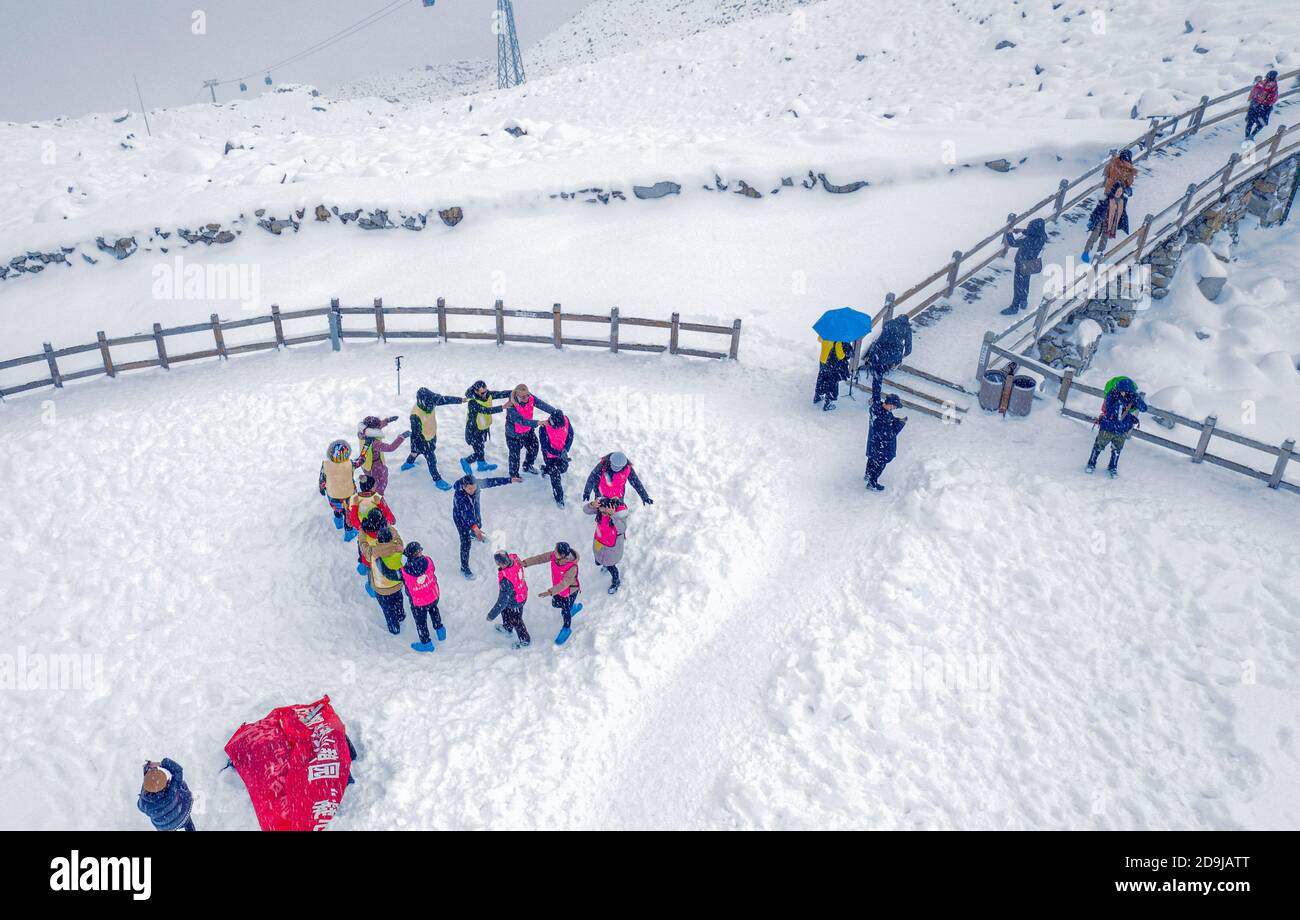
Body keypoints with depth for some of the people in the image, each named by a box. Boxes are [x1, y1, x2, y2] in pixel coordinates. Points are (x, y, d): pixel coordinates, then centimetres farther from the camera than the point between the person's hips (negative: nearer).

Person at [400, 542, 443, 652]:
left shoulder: (404, 572, -34)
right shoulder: (428, 561, -30)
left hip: (418, 603, -2)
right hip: (434, 597, 3)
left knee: (421, 622, 26)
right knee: (434, 611, 36)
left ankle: (426, 643, 49)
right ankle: (440, 631, 59)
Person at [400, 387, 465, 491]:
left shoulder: (430, 402, -22)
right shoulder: (416, 415, -38)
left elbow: (445, 399, -8)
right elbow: (414, 433, -29)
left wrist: (461, 399, -3)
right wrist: (413, 449, -19)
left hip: (432, 434, 8)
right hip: (423, 439, -8)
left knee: (420, 450, 32)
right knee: (432, 460, 7)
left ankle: (408, 463, 59)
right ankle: (437, 480, 27)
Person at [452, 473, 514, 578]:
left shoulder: (476, 484, -28)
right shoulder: (459, 497, -43)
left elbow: (491, 482, -18)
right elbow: (464, 514, -52)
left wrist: (509, 480, -18)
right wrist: (474, 527, -65)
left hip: (475, 514, 6)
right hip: (462, 520, -6)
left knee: (479, 526, 35)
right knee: (466, 543, 0)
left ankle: (473, 535, 73)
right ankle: (464, 568, 18)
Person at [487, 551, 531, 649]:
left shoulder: (506, 580, -47)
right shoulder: (514, 558, -28)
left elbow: (502, 601, -34)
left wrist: (491, 615, -20)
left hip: (515, 602, -7)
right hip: (522, 592, 7)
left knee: (516, 621, 22)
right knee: (505, 611, 34)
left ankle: (525, 640, 48)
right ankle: (507, 628, 62)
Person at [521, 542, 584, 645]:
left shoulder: (572, 567, -42)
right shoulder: (554, 556, -24)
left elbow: (564, 584, -43)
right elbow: (540, 558, -19)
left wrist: (550, 592, -51)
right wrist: (524, 563, -30)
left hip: (570, 592, -7)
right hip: (558, 588, 7)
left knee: (565, 612, 15)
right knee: (555, 604, 30)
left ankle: (566, 629, 47)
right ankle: (574, 607, 59)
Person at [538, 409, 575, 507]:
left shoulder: (566, 421, -23)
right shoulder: (544, 428, -35)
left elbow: (570, 435, -9)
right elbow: (545, 446, -28)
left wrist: (566, 449, -20)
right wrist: (559, 454, -37)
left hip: (562, 452, 5)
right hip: (550, 454, -5)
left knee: (563, 468, 20)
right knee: (555, 475, -2)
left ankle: (546, 470, 50)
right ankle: (559, 497, 17)